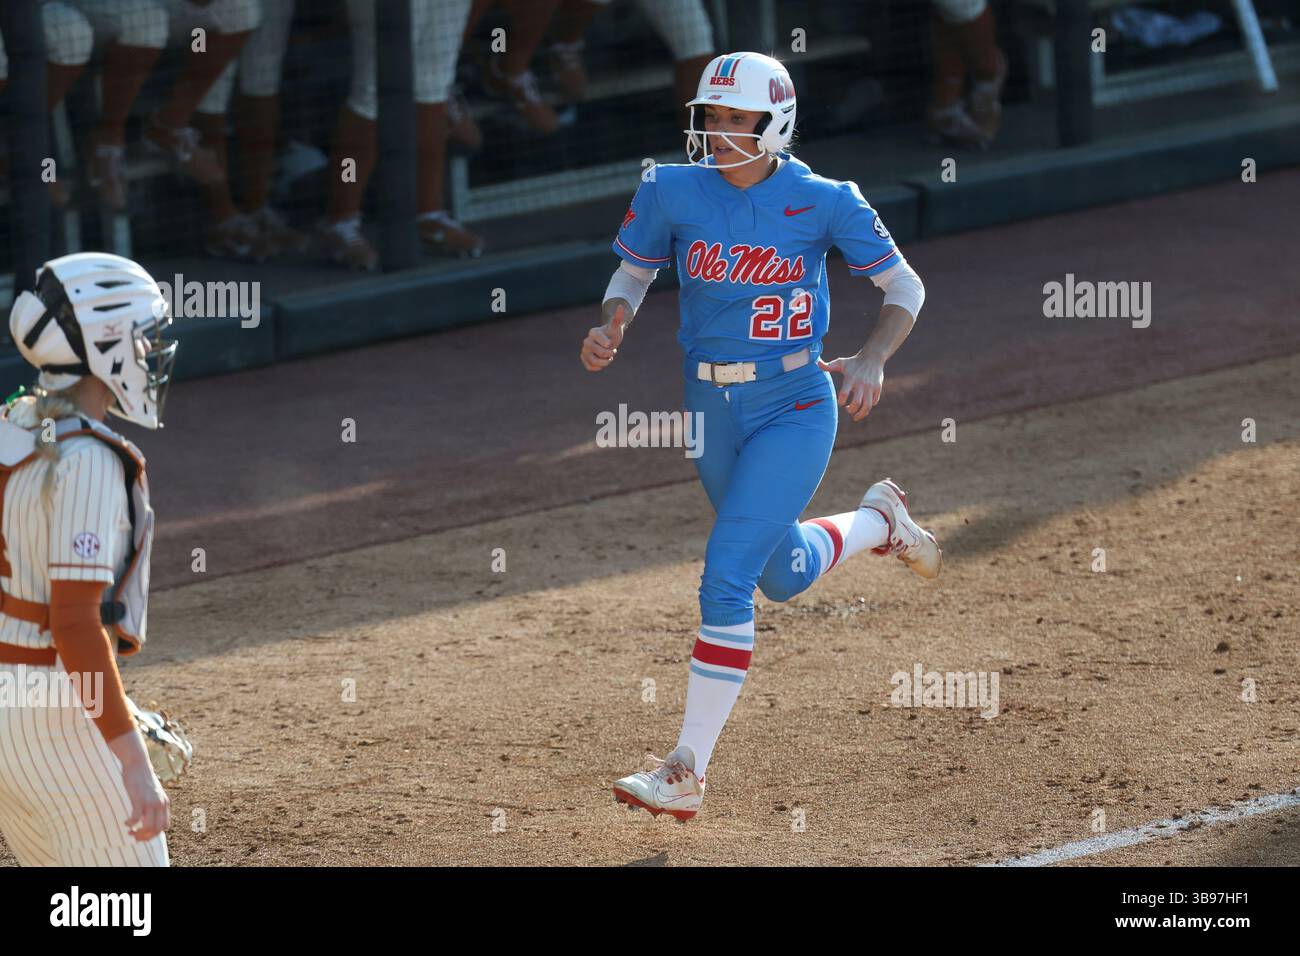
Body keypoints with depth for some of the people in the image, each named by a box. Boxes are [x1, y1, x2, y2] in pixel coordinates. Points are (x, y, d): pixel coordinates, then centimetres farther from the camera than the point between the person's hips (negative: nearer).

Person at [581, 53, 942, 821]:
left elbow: (905, 287, -3)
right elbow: (633, 275, 9)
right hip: (711, 411, 5)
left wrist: (872, 360, -22)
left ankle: (688, 771, -13)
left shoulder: (824, 202, -12)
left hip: (795, 410, -5)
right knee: (784, 576, 21)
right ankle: (879, 523, 55)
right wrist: (612, 329, -14)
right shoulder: (673, 192, -5)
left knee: (728, 574, -17)